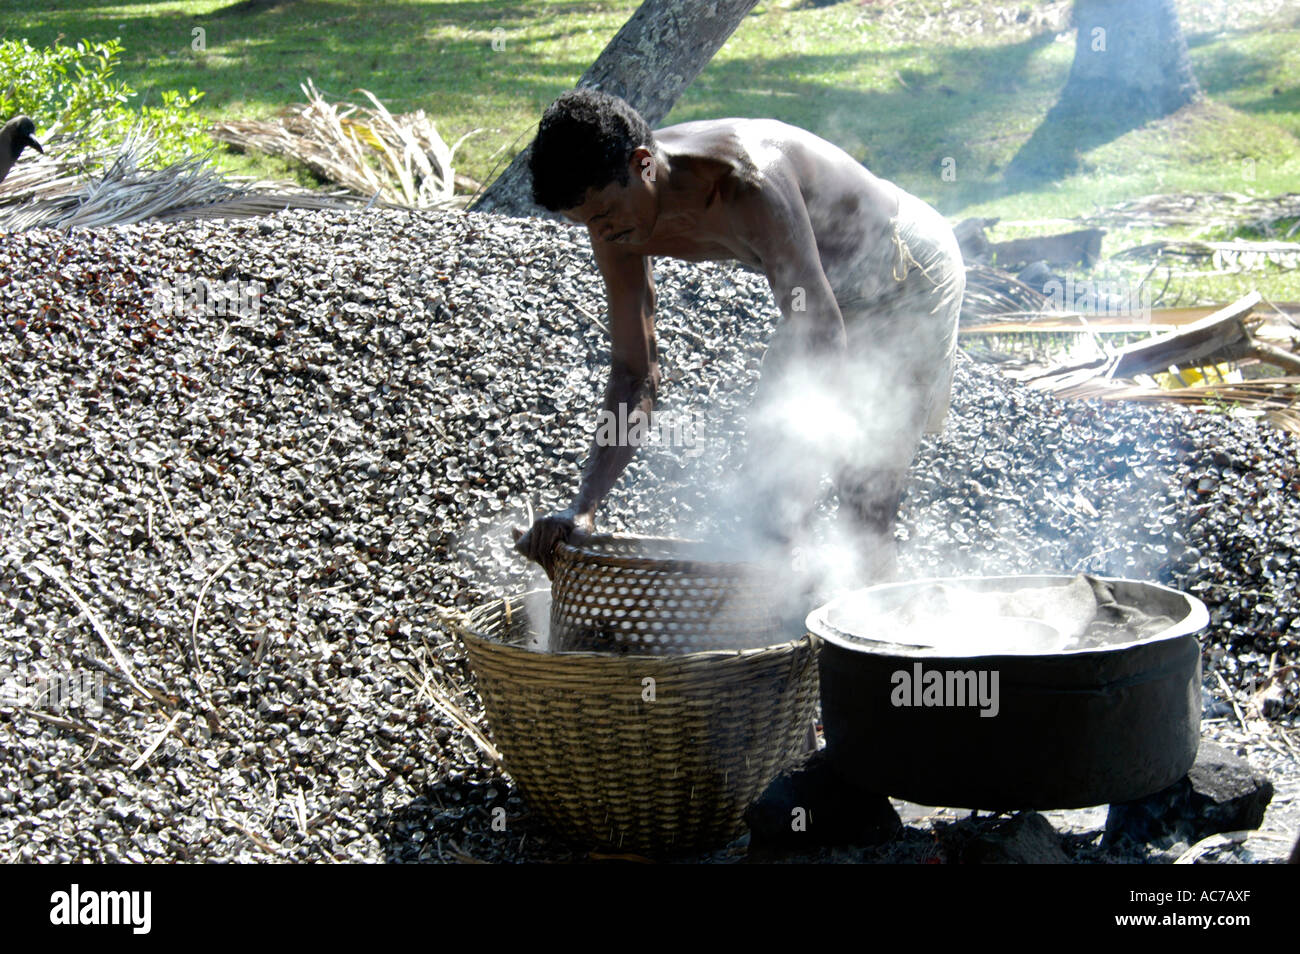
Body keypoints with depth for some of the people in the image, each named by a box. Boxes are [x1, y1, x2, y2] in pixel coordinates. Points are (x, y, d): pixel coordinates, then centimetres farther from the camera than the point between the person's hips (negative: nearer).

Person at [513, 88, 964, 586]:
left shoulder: (745, 186, -39)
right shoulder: (617, 215, -15)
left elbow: (824, 343, -36)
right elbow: (633, 375, -9)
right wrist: (584, 506, -19)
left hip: (909, 272, -7)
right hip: (829, 288, 8)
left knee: (867, 500, -12)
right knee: (771, 475, 6)